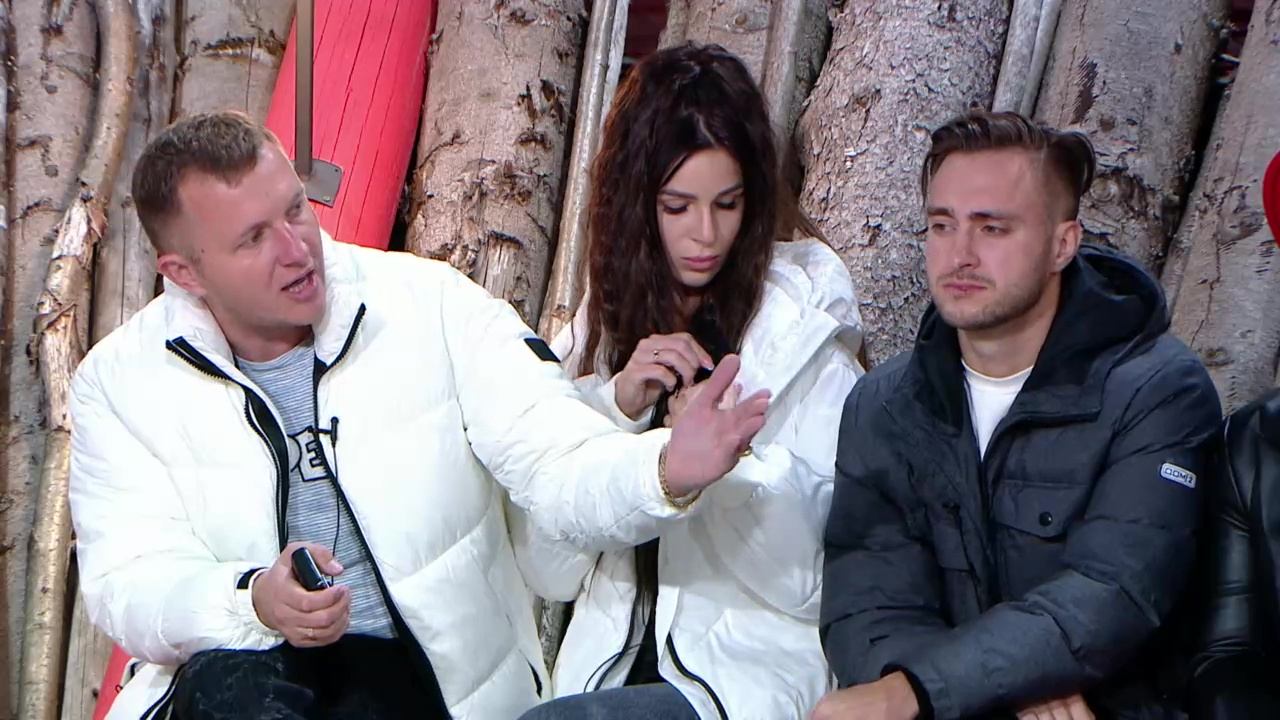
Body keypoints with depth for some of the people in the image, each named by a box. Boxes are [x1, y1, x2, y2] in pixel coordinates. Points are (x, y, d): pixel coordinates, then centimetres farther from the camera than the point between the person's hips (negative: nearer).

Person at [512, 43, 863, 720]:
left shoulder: (804, 325, -2)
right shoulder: (603, 322, 8)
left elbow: (816, 569, -4)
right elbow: (552, 570, 1)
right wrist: (615, 404, -12)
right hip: (611, 664, 4)